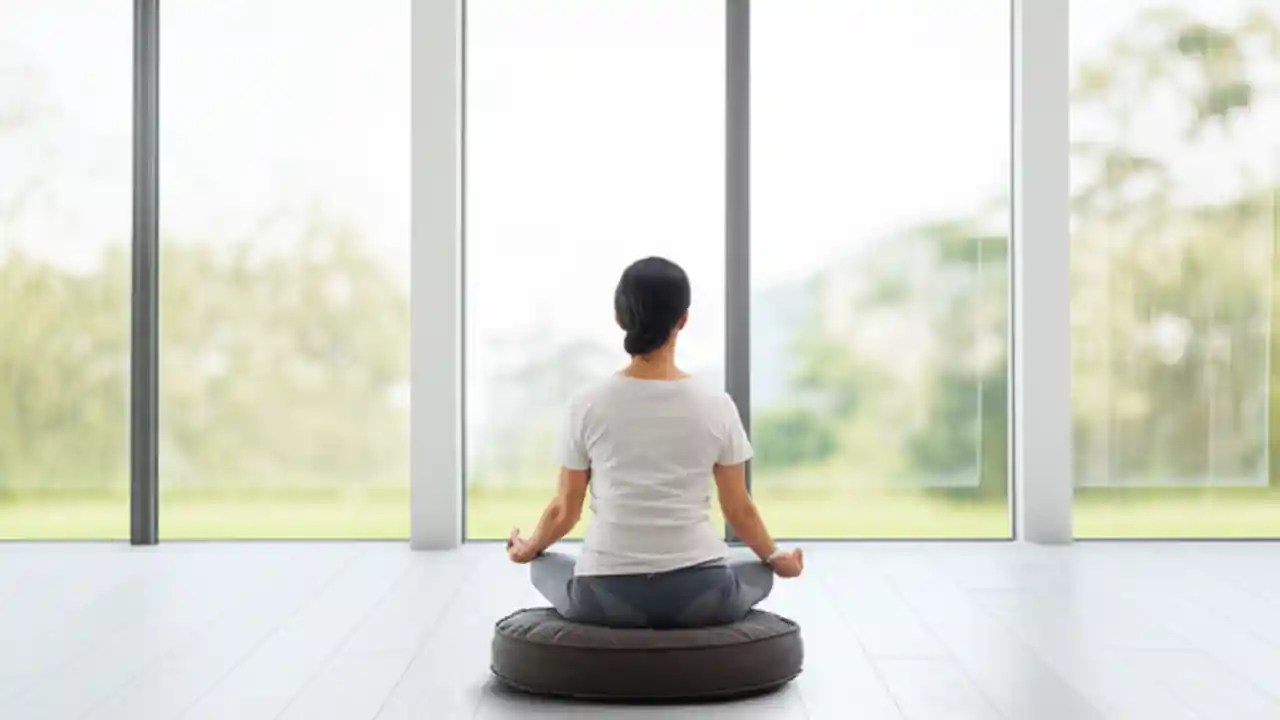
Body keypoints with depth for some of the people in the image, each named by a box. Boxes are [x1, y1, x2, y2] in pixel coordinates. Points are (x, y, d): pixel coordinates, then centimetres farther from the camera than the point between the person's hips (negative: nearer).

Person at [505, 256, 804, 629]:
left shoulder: (587, 405, -6)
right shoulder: (716, 407, -6)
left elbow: (565, 509, 3)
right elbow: (739, 509, 4)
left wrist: (527, 549, 25)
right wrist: (776, 558, 25)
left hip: (605, 597, 0)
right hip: (700, 597, 0)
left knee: (544, 564, 35)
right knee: (759, 572, 35)